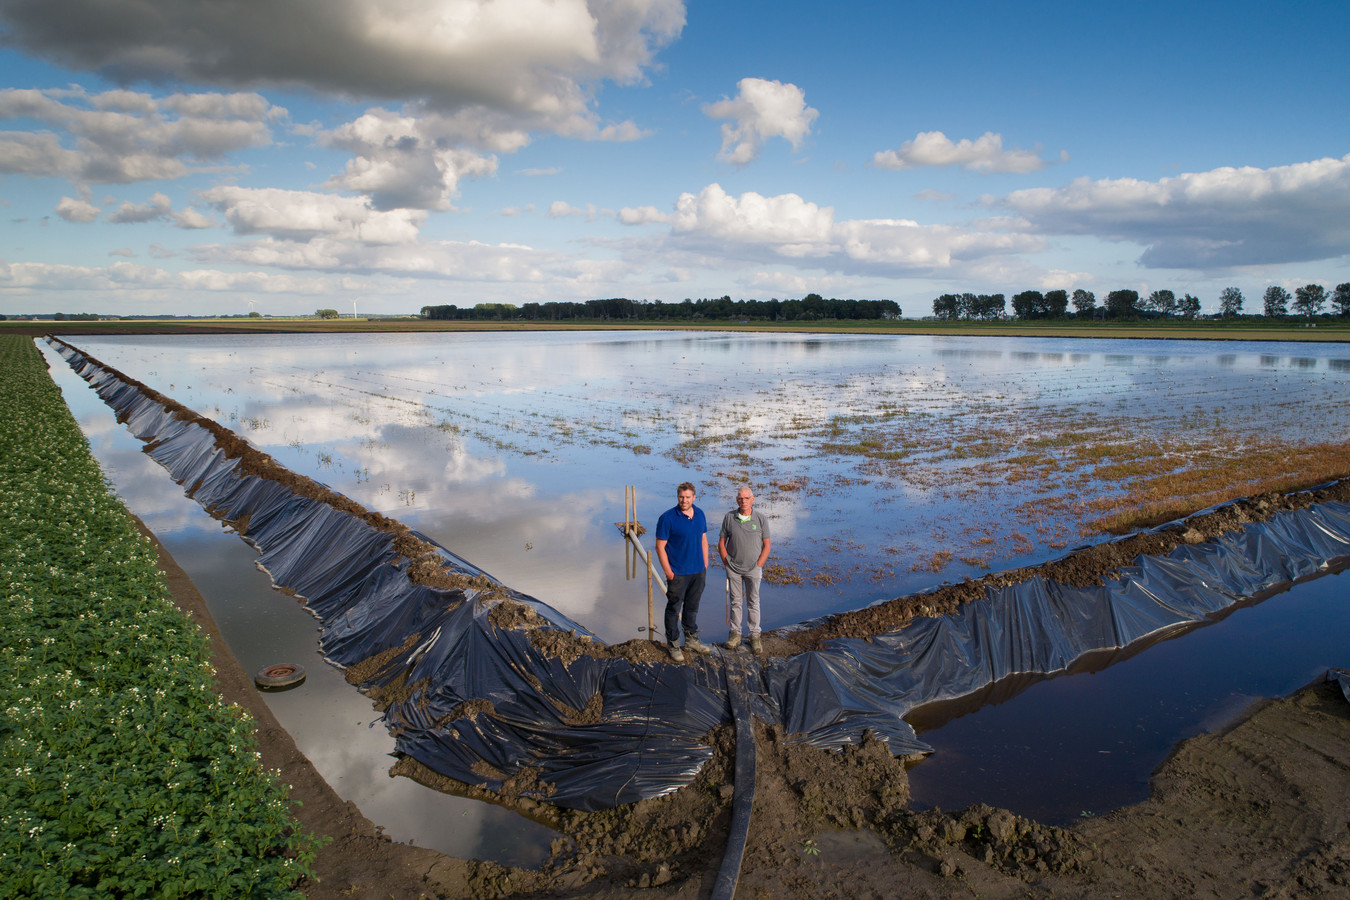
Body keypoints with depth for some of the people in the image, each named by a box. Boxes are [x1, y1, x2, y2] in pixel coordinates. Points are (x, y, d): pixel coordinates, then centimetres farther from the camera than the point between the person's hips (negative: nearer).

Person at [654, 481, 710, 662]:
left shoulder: (699, 514, 4)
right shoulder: (667, 518, -15)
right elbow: (660, 547, -13)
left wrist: (705, 565, 11)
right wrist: (668, 572, -14)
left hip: (698, 572, 6)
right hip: (678, 573, -6)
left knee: (692, 606, 19)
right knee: (674, 609, 5)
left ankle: (691, 640, 32)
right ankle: (673, 645, 18)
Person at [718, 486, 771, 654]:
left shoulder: (761, 519, -5)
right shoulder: (729, 517, -3)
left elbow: (766, 545, 0)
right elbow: (721, 542, 4)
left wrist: (758, 565, -6)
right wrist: (727, 563, -2)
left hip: (753, 568, -1)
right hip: (733, 568, 1)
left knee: (753, 602, 6)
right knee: (735, 601, 8)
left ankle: (755, 636, 15)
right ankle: (735, 633, 19)